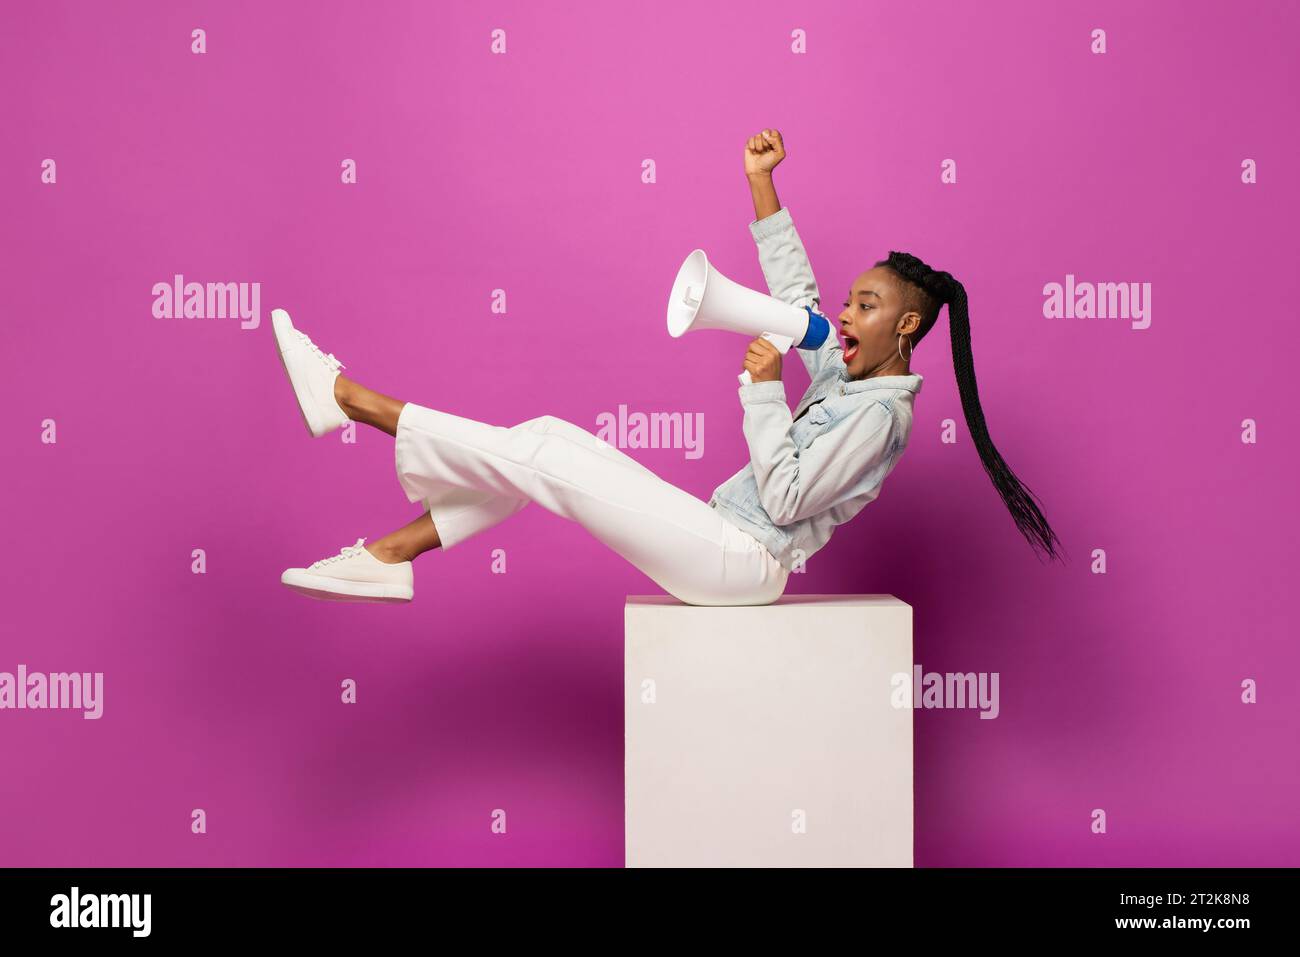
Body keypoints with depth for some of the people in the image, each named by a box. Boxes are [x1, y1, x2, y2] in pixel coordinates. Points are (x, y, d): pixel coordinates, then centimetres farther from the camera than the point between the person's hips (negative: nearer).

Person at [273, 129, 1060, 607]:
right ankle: (389, 558, 1)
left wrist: (763, 389, -17)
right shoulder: (849, 374, 12)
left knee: (539, 457, -13)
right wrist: (761, 185, 16)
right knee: (547, 440, 0)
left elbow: (785, 499, -21)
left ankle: (351, 398, -4)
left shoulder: (878, 413, -15)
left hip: (744, 559, -9)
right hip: (726, 543, 9)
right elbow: (797, 295, 18)